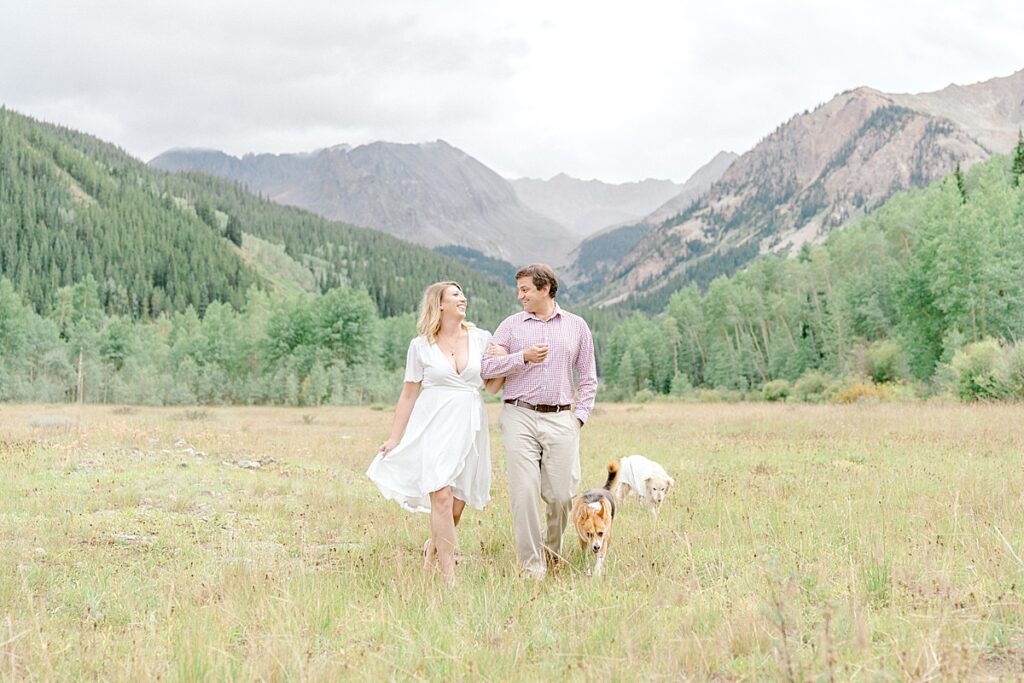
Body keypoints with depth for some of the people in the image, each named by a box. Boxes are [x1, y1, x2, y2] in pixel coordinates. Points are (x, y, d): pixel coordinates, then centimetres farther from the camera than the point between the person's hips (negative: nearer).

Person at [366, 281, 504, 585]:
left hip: (469, 427, 3)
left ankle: (434, 546, 33)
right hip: (434, 426, -2)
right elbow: (408, 395, 9)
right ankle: (449, 576, -12)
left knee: (458, 504, 3)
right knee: (441, 497, -15)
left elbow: (493, 386, 11)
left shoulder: (481, 338, 9)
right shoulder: (420, 346, 4)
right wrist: (394, 439, 8)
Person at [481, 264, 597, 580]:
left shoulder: (577, 326, 12)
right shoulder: (511, 325, 9)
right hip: (520, 417, -1)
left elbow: (588, 377, 15)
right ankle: (531, 566, -1)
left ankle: (552, 548, 26)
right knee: (525, 493, -7)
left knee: (562, 494, -2)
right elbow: (486, 367, 2)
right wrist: (523, 357, -10)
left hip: (561, 420, 1)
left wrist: (579, 416, 4)